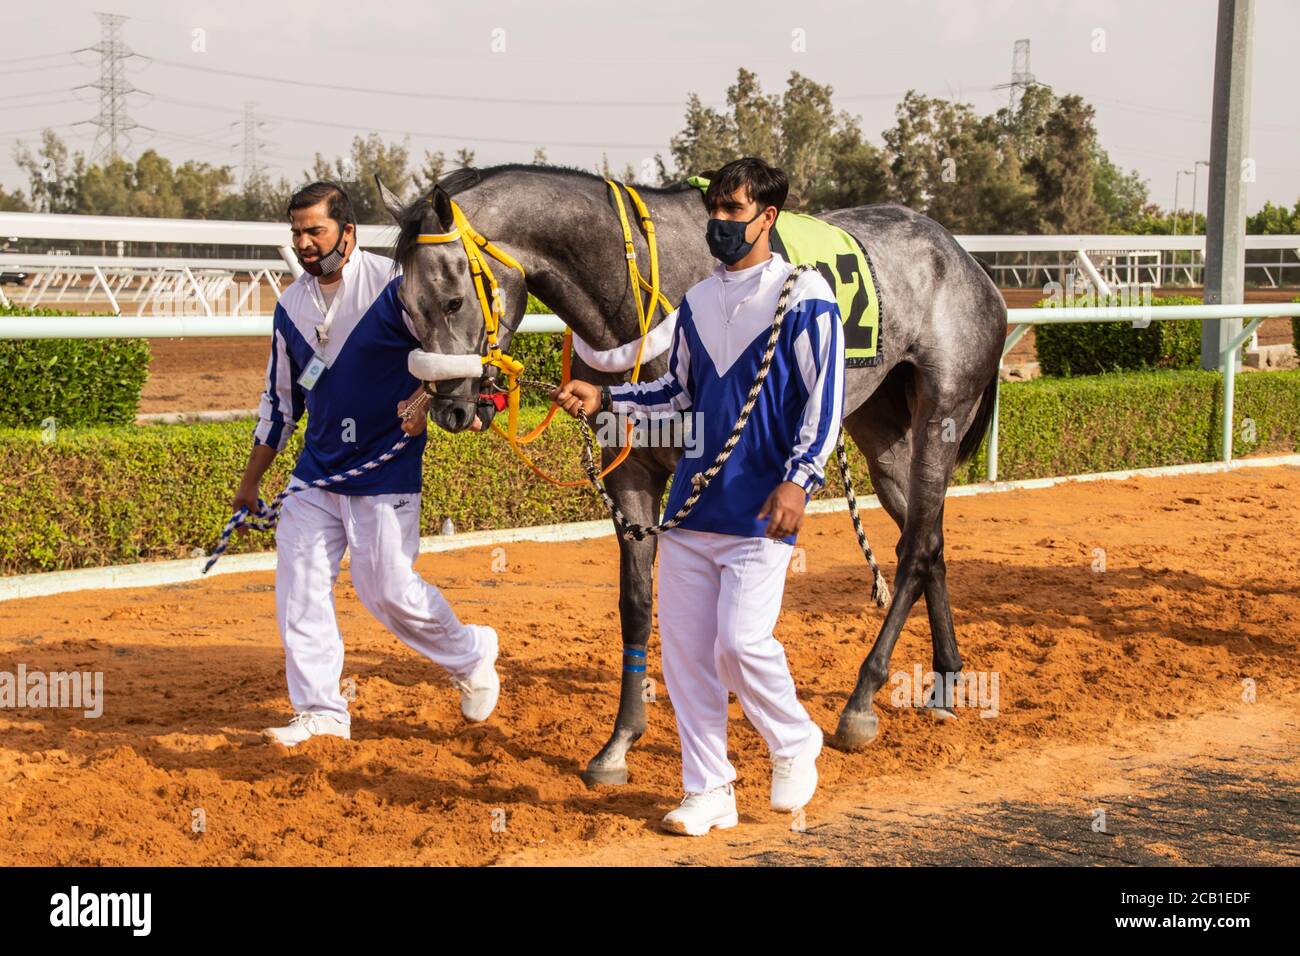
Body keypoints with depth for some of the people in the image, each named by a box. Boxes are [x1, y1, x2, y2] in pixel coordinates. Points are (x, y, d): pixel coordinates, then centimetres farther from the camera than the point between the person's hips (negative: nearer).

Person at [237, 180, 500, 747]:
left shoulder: (392, 285, -12)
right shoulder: (292, 305, 7)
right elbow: (280, 401, 17)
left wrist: (429, 393, -32)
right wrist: (250, 483, 19)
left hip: (384, 471, -6)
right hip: (315, 469, 6)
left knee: (386, 589, -7)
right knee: (298, 588, 0)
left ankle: (471, 655, 19)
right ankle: (321, 712, 10)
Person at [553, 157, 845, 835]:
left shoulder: (804, 296, -6)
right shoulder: (698, 302, 13)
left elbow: (824, 398, -10)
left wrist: (799, 478, -21)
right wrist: (605, 399, 8)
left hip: (761, 509, -6)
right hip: (692, 501, 6)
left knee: (742, 639, -16)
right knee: (684, 649, 4)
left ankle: (794, 743, 13)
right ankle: (709, 792, 15)